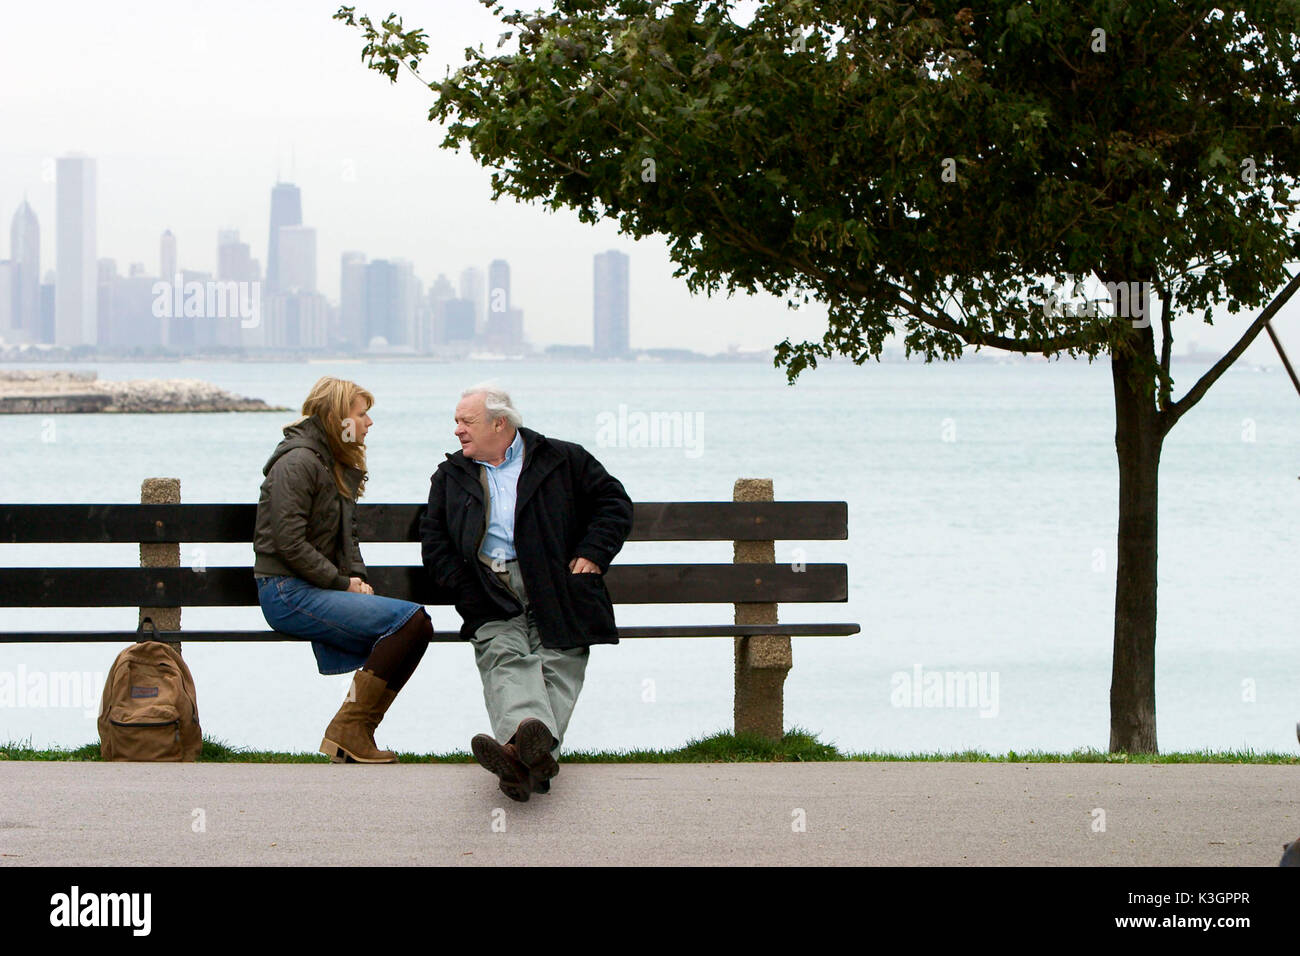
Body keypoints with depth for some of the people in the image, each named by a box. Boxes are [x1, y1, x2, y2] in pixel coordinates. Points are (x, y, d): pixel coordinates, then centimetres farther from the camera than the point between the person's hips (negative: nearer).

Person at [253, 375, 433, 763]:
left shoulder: (341, 465, 20)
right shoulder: (298, 462, -11)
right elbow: (290, 544, -17)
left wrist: (357, 577, 6)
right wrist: (344, 584, -12)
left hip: (323, 590, 9)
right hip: (288, 593, -9)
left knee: (417, 628, -9)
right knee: (409, 617, -22)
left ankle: (351, 734, -8)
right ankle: (348, 731, -19)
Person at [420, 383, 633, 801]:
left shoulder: (563, 460, 14)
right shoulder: (450, 476, 23)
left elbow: (614, 502, 16)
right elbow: (433, 538, 18)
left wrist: (592, 554, 1)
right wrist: (463, 586, 1)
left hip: (556, 593, 0)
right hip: (494, 601, 1)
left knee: (558, 664, -26)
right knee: (505, 658, -29)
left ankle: (523, 754, -49)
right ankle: (530, 747, -56)